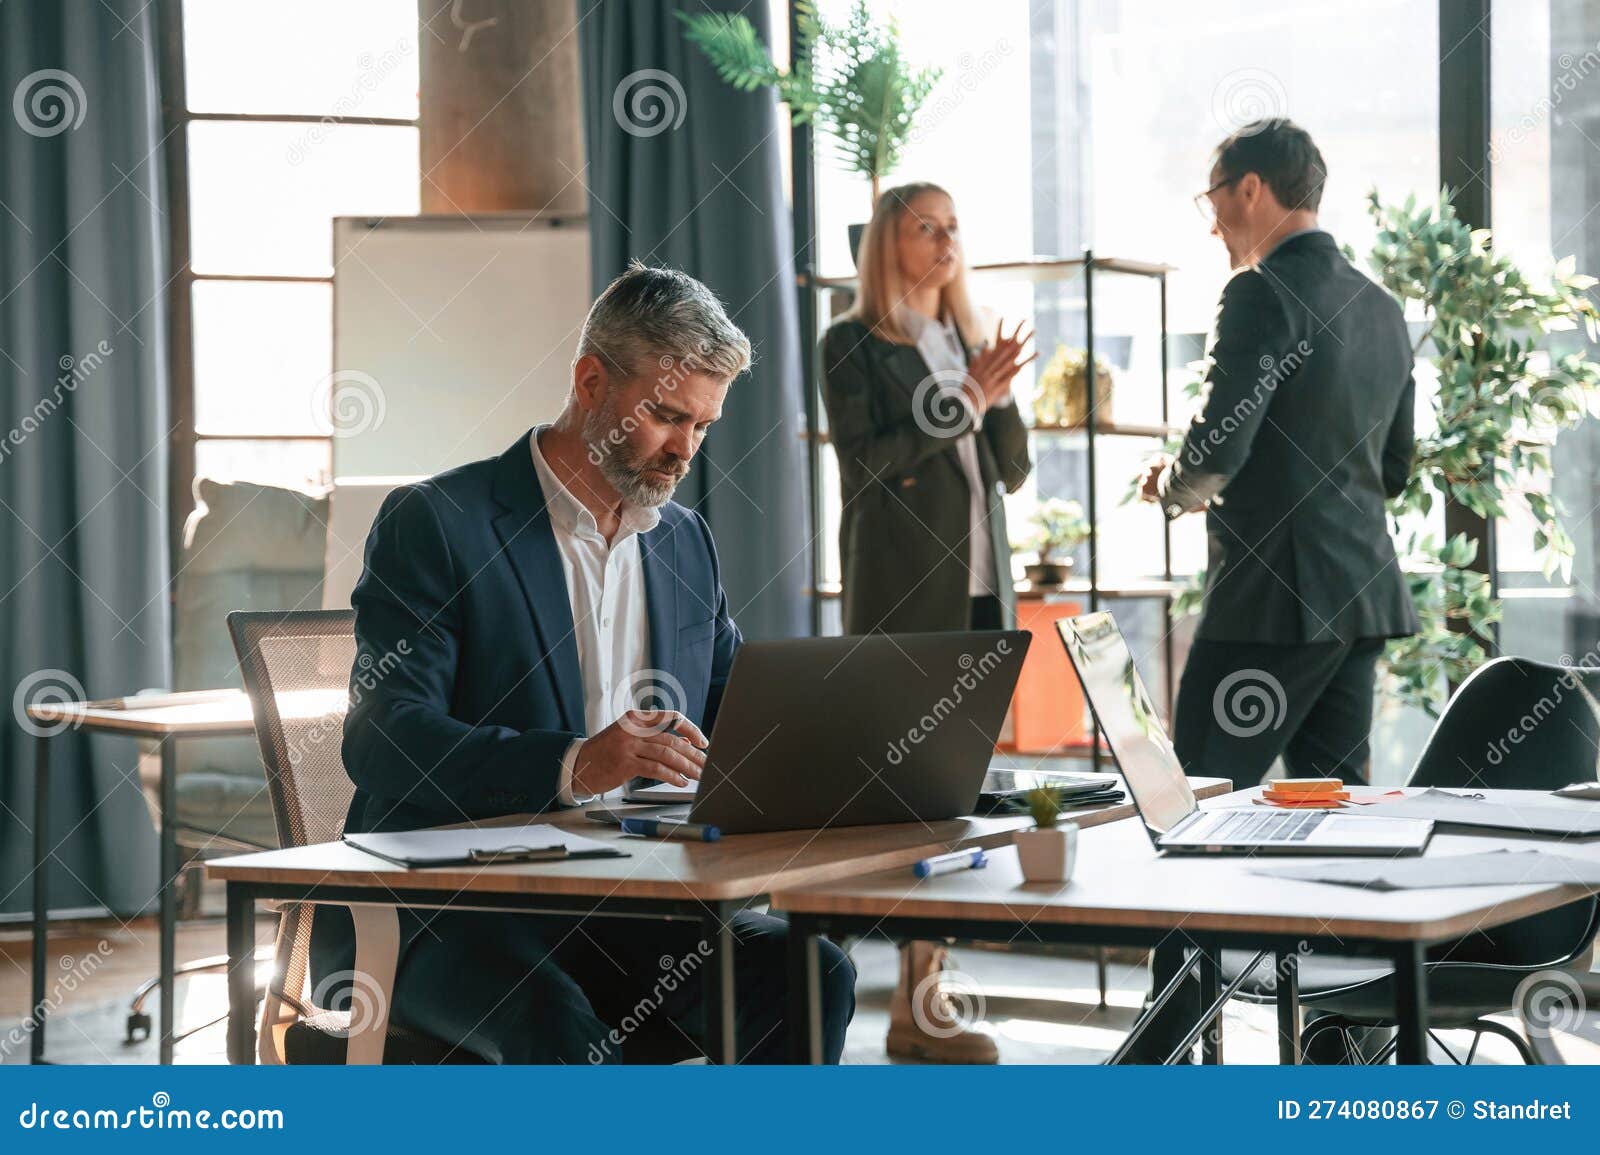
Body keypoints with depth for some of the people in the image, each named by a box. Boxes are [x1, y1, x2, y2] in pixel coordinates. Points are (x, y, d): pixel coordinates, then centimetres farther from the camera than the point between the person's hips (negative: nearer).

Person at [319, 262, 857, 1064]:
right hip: (439, 915, -6)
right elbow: (382, 741, -15)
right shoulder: (435, 523, -5)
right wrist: (572, 765, -30)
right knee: (559, 1026, -36)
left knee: (808, 974, -20)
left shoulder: (686, 542, 17)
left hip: (625, 903, 6)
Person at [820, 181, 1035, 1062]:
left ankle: (925, 989, 8)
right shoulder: (852, 346, -1)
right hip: (903, 591, -6)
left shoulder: (965, 342, 16)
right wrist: (962, 404, -14)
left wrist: (998, 396, -3)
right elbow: (865, 467, -10)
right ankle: (919, 1006, -9)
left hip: (978, 589, 6)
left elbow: (1013, 469, 14)